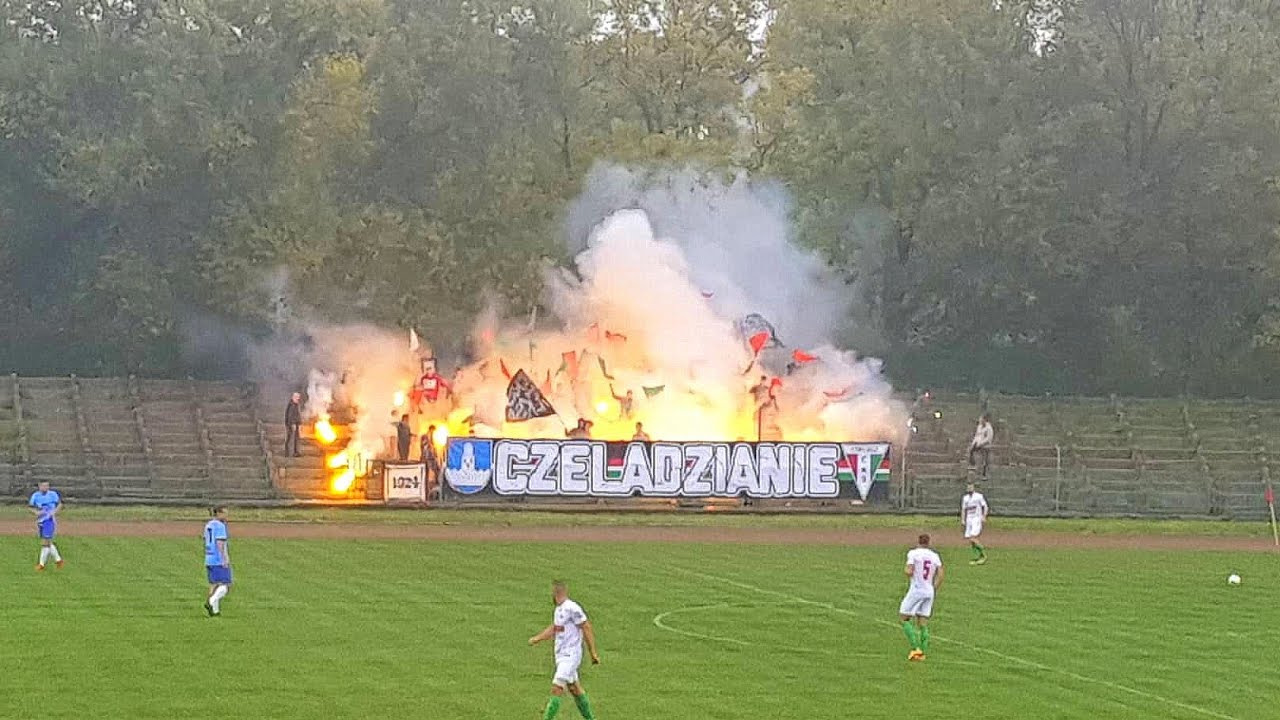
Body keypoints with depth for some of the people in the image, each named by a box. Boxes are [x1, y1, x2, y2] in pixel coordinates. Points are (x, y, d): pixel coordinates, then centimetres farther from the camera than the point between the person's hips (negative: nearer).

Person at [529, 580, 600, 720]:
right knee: (574, 689, 16)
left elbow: (587, 629, -15)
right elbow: (553, 629, 22)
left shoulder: (572, 609, -17)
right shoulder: (559, 609, 10)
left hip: (570, 656, -9)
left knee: (556, 689, -14)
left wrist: (593, 653, -14)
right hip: (561, 655, 9)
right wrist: (537, 638, 9)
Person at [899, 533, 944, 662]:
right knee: (923, 623, 10)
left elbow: (909, 572, -16)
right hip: (929, 591, 5)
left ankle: (915, 647, -10)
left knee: (904, 617, 5)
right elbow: (940, 575, 3)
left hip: (916, 590, -5)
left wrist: (906, 570, 7)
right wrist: (934, 590, 13)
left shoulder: (913, 553, -7)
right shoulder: (935, 556, 7)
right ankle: (923, 652, 4)